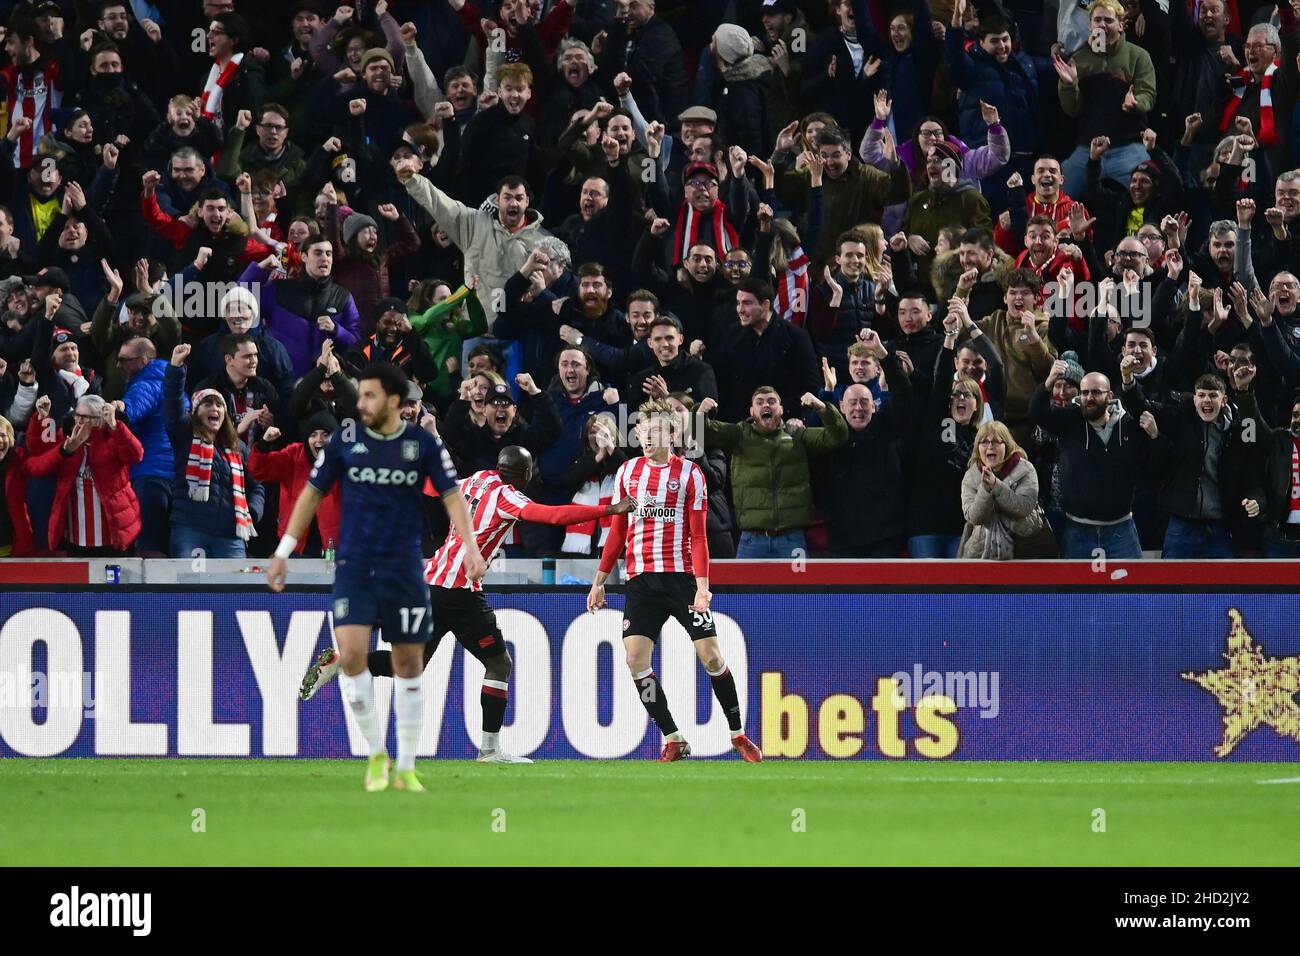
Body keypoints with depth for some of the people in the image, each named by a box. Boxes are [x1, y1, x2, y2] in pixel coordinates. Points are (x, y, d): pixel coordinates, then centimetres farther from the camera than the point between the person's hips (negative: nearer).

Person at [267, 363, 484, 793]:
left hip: (404, 568, 0)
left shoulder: (424, 444, -2)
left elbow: (452, 496, -2)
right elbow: (312, 494, 7)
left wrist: (470, 547, -17)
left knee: (409, 662, 5)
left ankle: (406, 768, 16)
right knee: (351, 654, -17)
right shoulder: (344, 442, 0)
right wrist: (283, 552, 5)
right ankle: (376, 753, 0)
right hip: (353, 565, 0)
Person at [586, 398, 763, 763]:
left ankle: (738, 735, 9)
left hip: (682, 575, -3)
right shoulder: (628, 472, 10)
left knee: (710, 654, -7)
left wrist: (702, 586, -14)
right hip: (641, 579, 3)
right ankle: (673, 740, -1)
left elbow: (698, 534, -5)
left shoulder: (689, 473, -1)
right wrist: (599, 581, 15)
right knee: (635, 657, -10)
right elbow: (618, 531, 16)